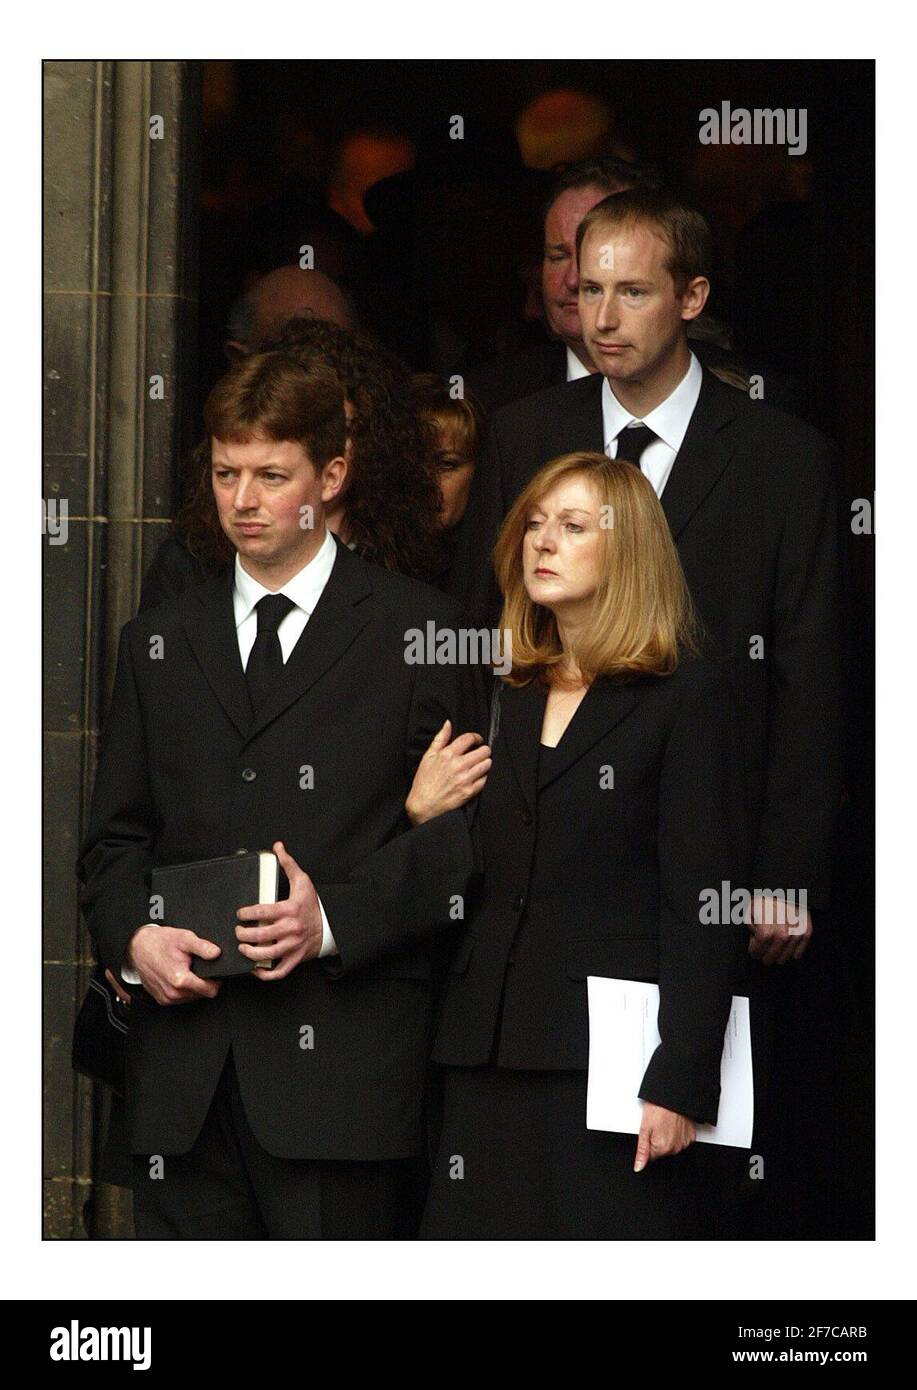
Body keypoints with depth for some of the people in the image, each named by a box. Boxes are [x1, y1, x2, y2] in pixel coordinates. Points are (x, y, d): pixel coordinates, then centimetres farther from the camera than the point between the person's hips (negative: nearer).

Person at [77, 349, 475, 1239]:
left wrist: (334, 920, -14)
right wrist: (131, 937, -2)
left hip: (342, 1058, -4)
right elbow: (115, 836, 19)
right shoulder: (159, 641, 19)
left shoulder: (412, 628, 5)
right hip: (185, 1066, 4)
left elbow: (460, 826, -1)